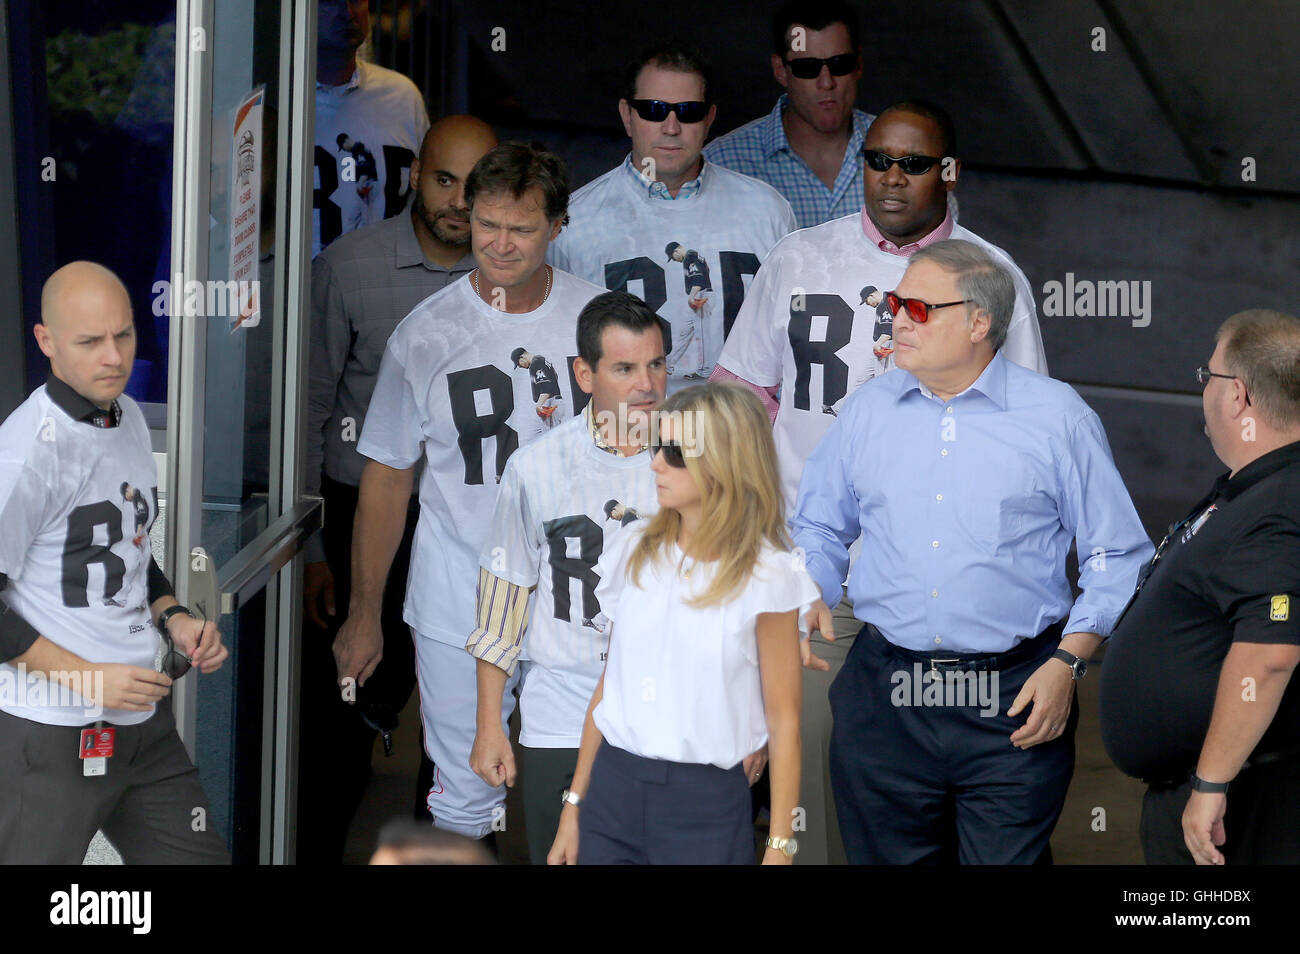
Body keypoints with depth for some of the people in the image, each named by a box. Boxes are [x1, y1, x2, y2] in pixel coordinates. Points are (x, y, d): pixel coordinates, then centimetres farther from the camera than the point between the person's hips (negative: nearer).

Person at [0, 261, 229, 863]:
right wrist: (85, 677, -19)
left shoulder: (128, 420, 11)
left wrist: (174, 621, 8)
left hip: (142, 720, 8)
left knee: (198, 858, 8)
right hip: (53, 738, -8)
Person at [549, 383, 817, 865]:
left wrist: (780, 847, -9)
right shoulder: (634, 551, 6)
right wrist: (575, 805, 10)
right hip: (613, 789, 4)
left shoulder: (766, 575, -7)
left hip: (706, 805, -4)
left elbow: (783, 721, -6)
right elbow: (609, 686, 11)